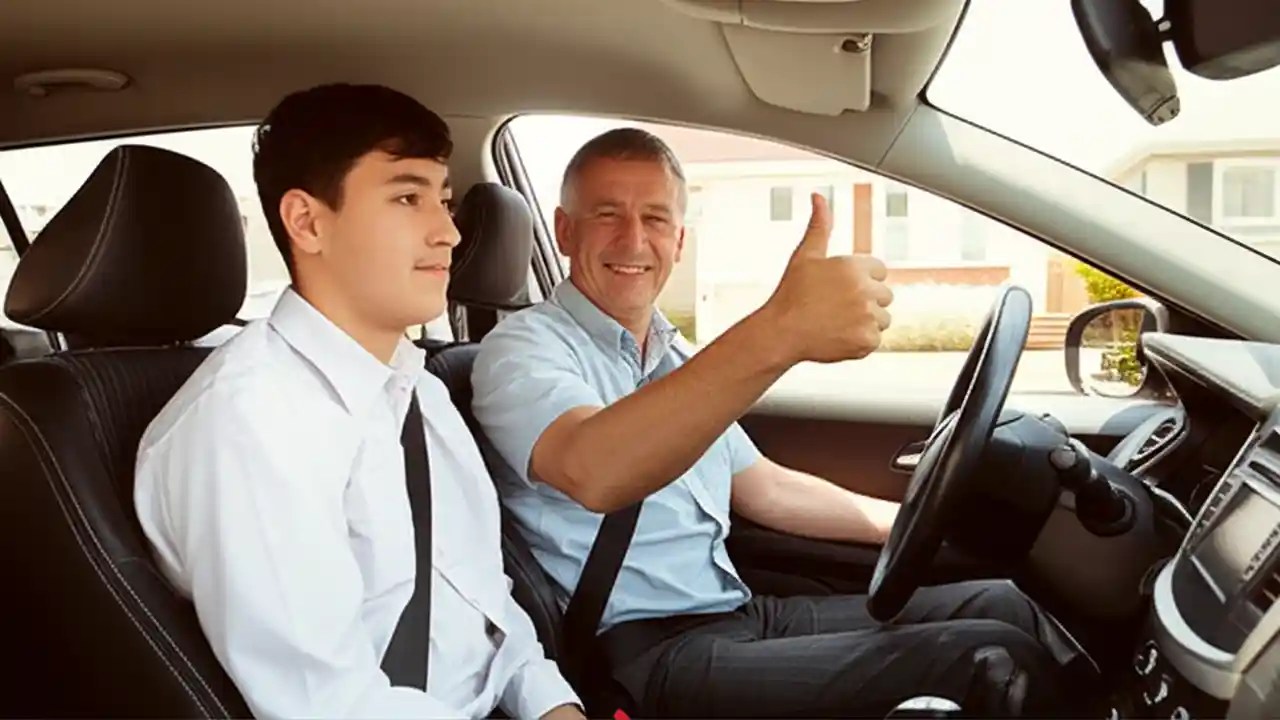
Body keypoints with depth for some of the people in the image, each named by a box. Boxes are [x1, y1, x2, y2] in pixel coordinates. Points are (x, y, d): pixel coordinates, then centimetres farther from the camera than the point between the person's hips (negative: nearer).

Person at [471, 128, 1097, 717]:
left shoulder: (677, 358, 17)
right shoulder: (522, 348, -9)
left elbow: (765, 490, 25)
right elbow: (594, 474, -32)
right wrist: (779, 332, -44)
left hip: (740, 616, 8)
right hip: (653, 654, -8)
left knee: (1002, 606, 2)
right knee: (995, 663, -19)